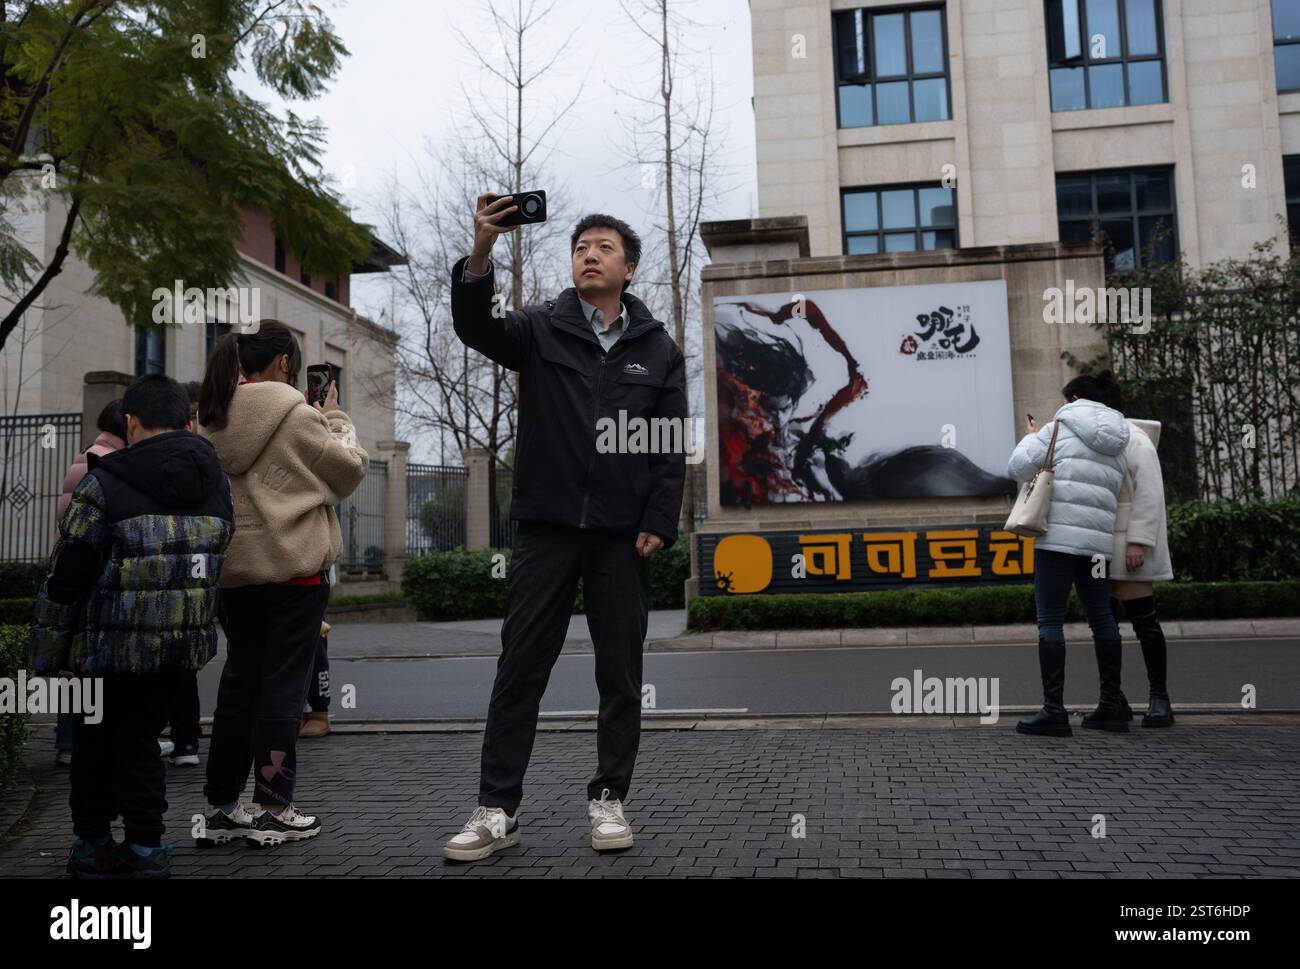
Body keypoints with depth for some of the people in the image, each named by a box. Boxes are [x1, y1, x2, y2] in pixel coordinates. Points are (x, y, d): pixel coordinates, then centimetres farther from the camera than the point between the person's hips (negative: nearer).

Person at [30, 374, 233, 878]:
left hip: (110, 646, -4)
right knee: (139, 737, 17)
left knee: (95, 741, 17)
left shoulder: (103, 485, -13)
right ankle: (146, 849, 16)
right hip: (183, 645, 4)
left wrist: (47, 659, -1)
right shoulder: (218, 485, 2)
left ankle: (92, 845, 27)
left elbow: (65, 584, -10)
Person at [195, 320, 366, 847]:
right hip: (293, 565, -6)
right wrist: (334, 418, 10)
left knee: (238, 681, 13)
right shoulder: (293, 412, -11)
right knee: (283, 685, 1)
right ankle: (272, 810, 7)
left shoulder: (213, 418, 9)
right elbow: (349, 469, -4)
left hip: (233, 567, 7)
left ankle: (220, 808, 19)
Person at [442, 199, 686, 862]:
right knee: (519, 670, 2)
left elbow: (672, 447, 5)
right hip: (546, 530, 0)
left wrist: (659, 524, -5)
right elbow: (476, 328, -13)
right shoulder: (540, 330, 7)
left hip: (622, 536, 1)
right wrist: (481, 253, -29)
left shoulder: (658, 350, 8)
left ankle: (608, 800, 20)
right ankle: (497, 809, 10)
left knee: (620, 675, 7)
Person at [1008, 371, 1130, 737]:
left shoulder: (1060, 429, 0)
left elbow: (1018, 467, -4)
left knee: (1050, 620, -4)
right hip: (1098, 540, 6)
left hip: (1059, 537, -6)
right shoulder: (1118, 446, 18)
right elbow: (1112, 494, 16)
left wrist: (1032, 437, 15)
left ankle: (1054, 710, -8)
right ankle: (1112, 705, 20)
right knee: (1101, 618, 15)